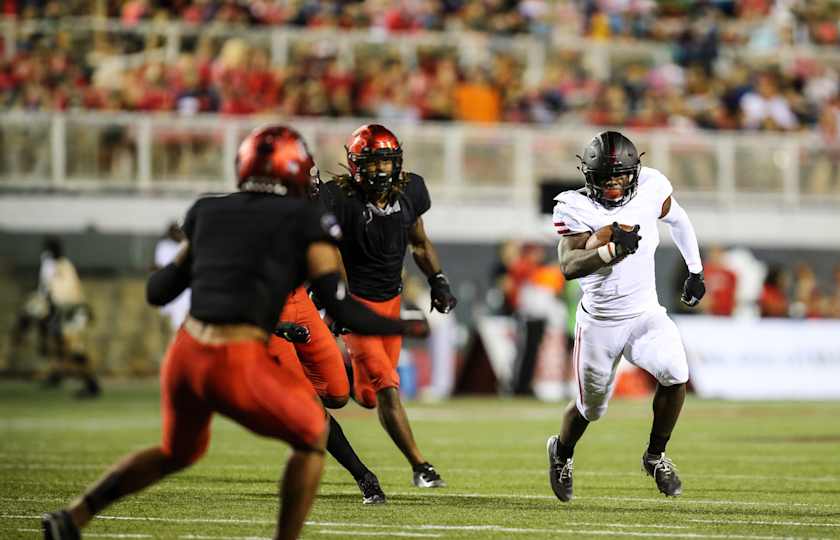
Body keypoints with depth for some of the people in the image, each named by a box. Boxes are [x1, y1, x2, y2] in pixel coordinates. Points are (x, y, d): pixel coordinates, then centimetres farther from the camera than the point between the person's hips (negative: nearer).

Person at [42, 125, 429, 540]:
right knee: (311, 439, 22)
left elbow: (158, 291, 19)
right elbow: (340, 308, -2)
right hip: (240, 366, -5)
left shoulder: (209, 213, 15)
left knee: (178, 452, 32)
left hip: (185, 355, 5)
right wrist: (403, 327, 11)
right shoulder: (307, 221, 2)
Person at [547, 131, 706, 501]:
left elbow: (677, 220, 14)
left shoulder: (650, 189, -9)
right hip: (600, 321, -2)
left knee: (675, 374, -24)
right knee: (590, 408, 10)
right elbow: (569, 267, -32)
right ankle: (561, 453, 45)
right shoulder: (576, 208, -19)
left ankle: (655, 457, -1)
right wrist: (613, 249, -46)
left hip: (645, 314, 2)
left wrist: (695, 271, 19)